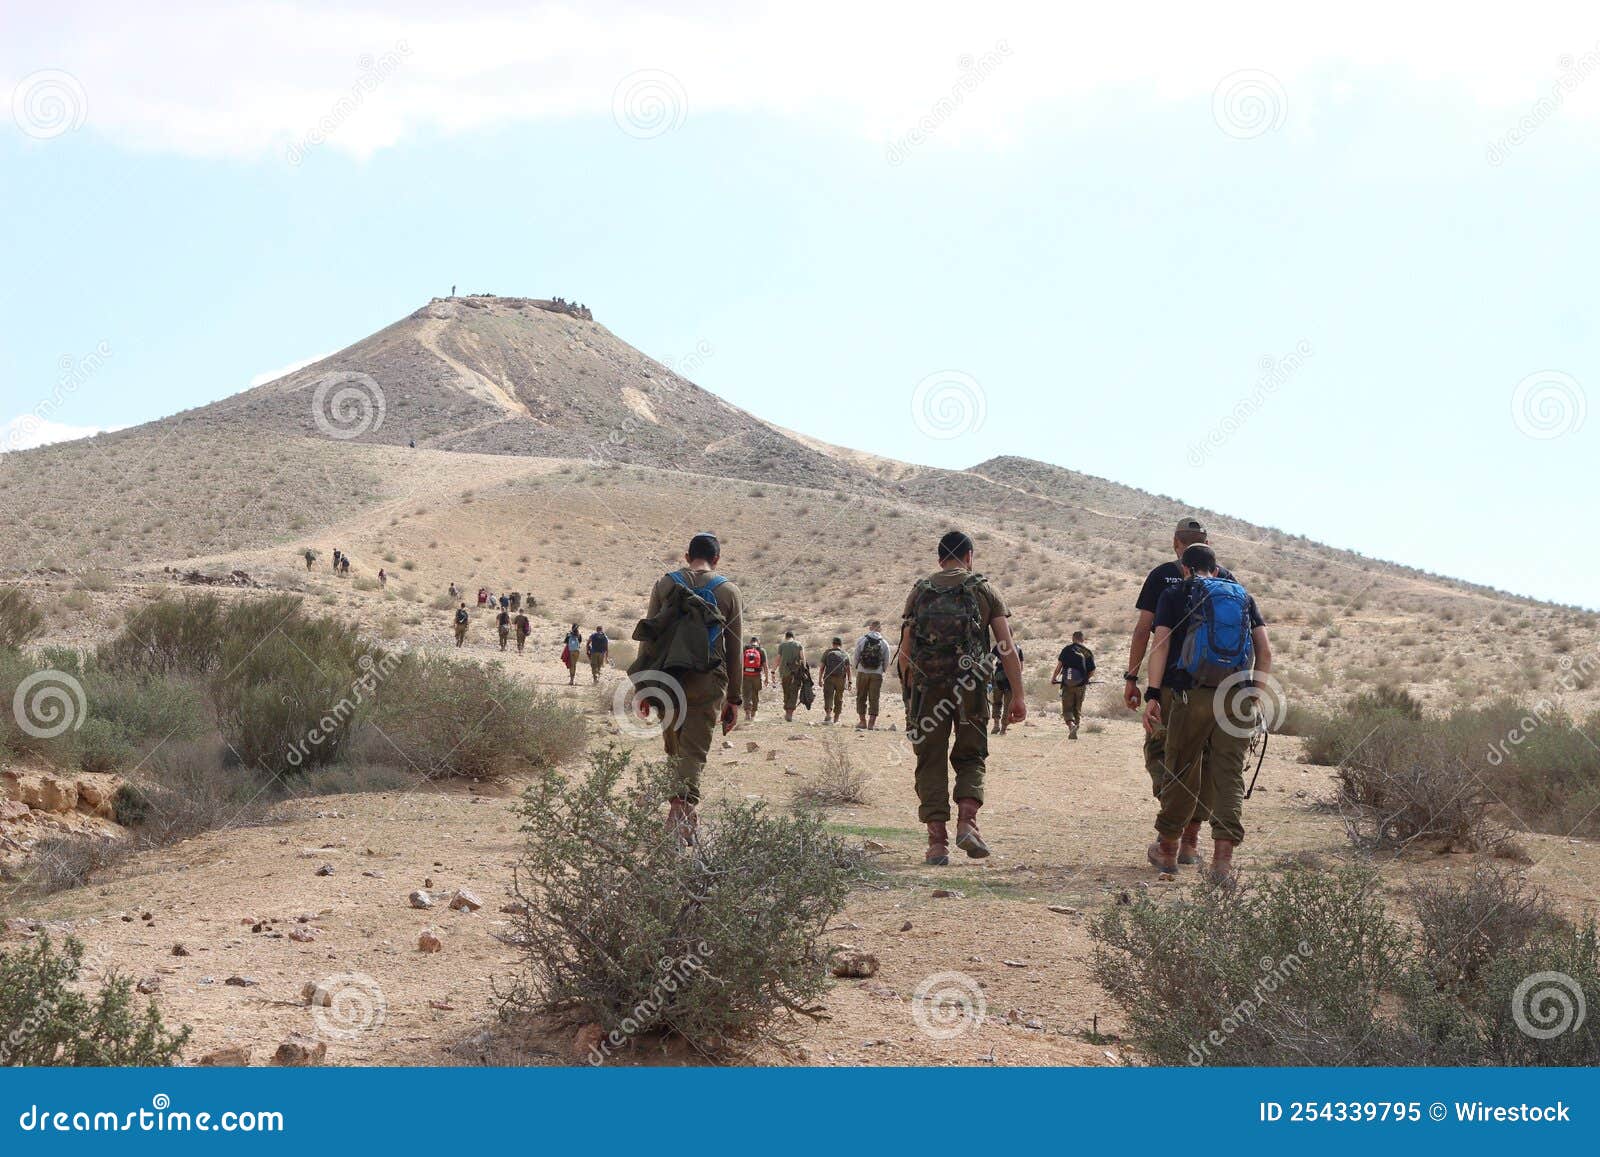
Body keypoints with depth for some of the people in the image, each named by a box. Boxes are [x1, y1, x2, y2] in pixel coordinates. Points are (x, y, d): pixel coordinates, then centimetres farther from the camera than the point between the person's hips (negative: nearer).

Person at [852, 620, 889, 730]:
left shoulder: (861, 640, -2)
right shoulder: (884, 643, 1)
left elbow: (855, 659, 0)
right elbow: (887, 662, 5)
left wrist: (855, 666, 20)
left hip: (862, 672, -1)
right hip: (877, 674, 1)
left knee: (861, 698, 10)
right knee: (874, 699, 4)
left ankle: (862, 721, 10)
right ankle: (872, 723, 0)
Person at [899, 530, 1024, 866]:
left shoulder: (919, 592, 11)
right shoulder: (984, 591, 7)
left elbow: (905, 651, 5)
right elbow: (1008, 647, 0)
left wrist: (911, 688, 16)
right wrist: (1018, 696, 1)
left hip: (927, 687, 1)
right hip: (971, 687, -1)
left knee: (931, 763, 7)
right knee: (970, 757, 15)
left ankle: (937, 842, 0)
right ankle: (967, 823, -6)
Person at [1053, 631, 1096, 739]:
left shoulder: (1067, 649, -1)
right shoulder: (1088, 652, 5)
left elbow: (1060, 664, -6)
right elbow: (1092, 671, 3)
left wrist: (1054, 677, 6)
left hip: (1068, 684, -2)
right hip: (1081, 685, 2)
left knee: (1067, 709, 0)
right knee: (1077, 709, 15)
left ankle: (1071, 725, -25)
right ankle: (1075, 730, 14)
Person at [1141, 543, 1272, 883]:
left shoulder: (1175, 595, 9)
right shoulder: (1243, 596, 18)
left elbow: (1160, 644, -4)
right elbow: (1265, 650, 9)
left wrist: (1153, 694, -6)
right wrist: (1257, 692, 14)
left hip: (1191, 693, -2)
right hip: (1238, 697, 2)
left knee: (1182, 770, 11)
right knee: (1229, 775, 2)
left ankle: (1166, 849, 26)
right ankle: (1223, 859, -10)